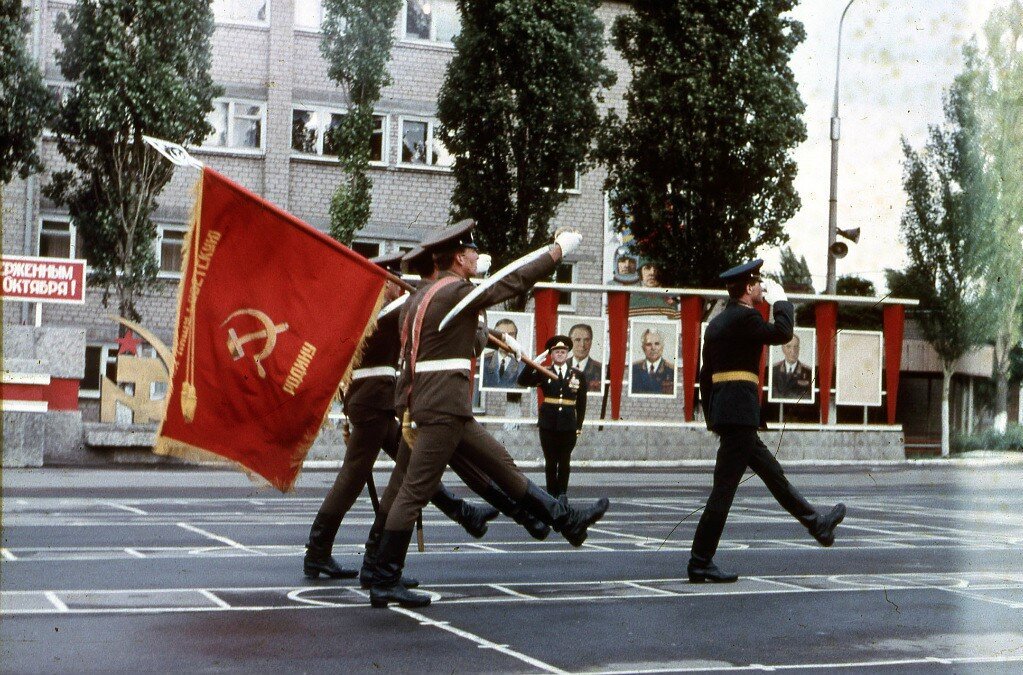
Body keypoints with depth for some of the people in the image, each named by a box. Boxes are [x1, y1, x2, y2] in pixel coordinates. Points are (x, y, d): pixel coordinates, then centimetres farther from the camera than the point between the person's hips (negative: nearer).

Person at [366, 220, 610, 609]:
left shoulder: (418, 298, 17)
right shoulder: (457, 292, -10)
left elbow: (407, 358, 22)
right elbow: (514, 282, -8)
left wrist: (408, 414, 26)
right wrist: (557, 251, 1)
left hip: (446, 409, 11)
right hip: (443, 406, -11)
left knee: (500, 464, 14)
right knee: (414, 490, -8)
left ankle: (566, 520, 23)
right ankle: (384, 583, -5)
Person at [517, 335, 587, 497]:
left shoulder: (578, 375, 5)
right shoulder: (544, 374, 3)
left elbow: (581, 403, 8)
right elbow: (522, 381, -10)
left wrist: (579, 426, 6)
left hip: (568, 426, 0)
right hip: (548, 425, 0)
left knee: (564, 463, 5)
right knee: (550, 462, 6)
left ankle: (562, 494, 12)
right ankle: (552, 495, 14)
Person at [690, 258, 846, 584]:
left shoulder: (716, 322, 16)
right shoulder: (744, 317, -12)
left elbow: (705, 374, 18)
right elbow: (782, 333, -9)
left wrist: (712, 418, 22)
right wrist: (781, 300, 6)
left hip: (722, 410, 10)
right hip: (739, 412, -10)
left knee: (773, 474, 19)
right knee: (724, 489, -6)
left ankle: (817, 524, 32)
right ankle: (700, 563, -4)